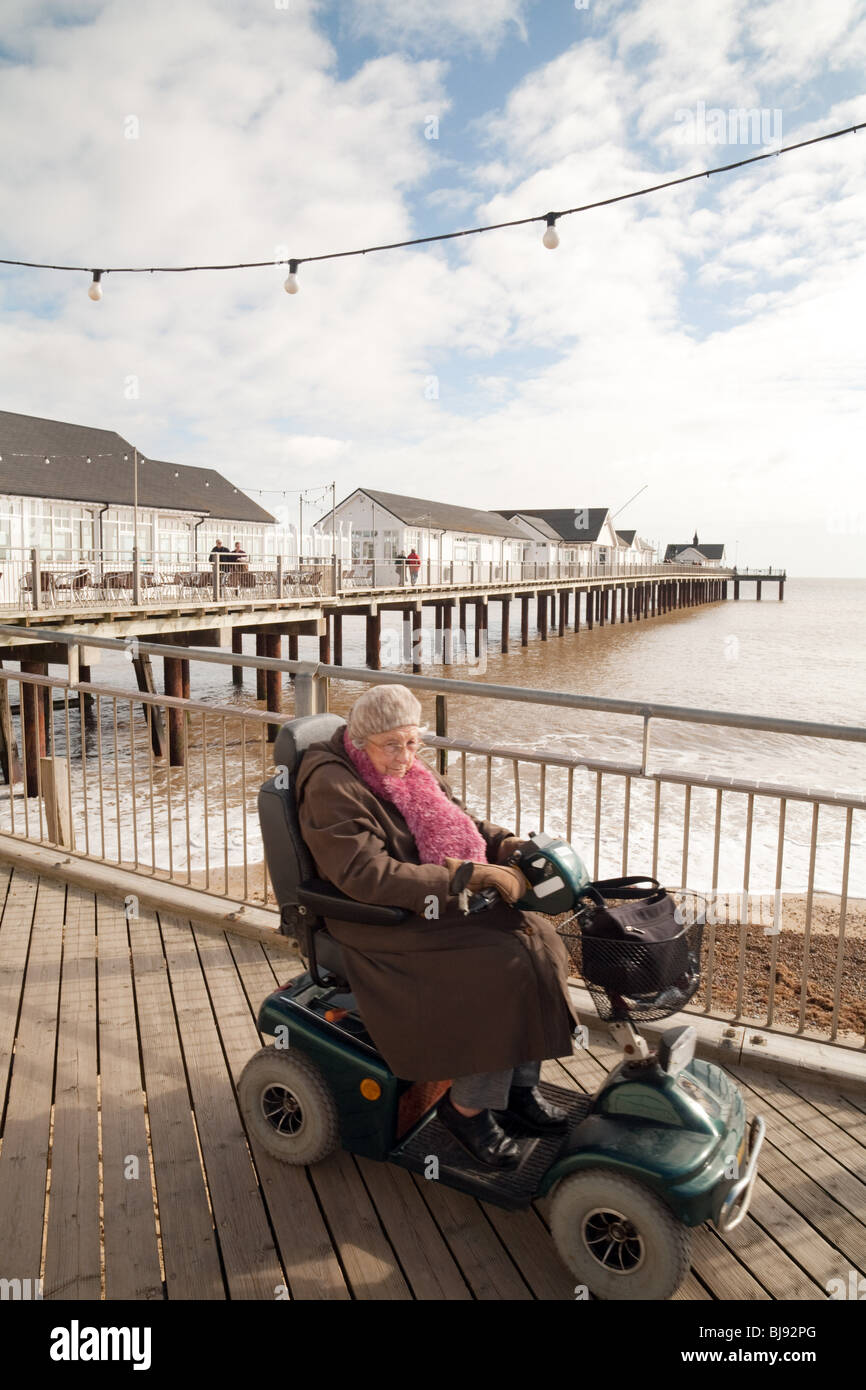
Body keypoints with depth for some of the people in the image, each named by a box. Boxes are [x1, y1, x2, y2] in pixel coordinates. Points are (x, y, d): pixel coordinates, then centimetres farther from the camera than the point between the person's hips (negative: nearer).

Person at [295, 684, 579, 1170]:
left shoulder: (412, 773, 9)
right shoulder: (331, 787, -17)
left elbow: (465, 823, 15)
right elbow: (366, 874, -28)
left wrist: (511, 846, -7)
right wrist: (461, 877, -32)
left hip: (442, 904, 8)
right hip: (383, 925, -8)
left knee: (537, 938, -10)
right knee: (500, 967, -24)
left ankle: (520, 1089, 2)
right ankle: (468, 1107, -5)